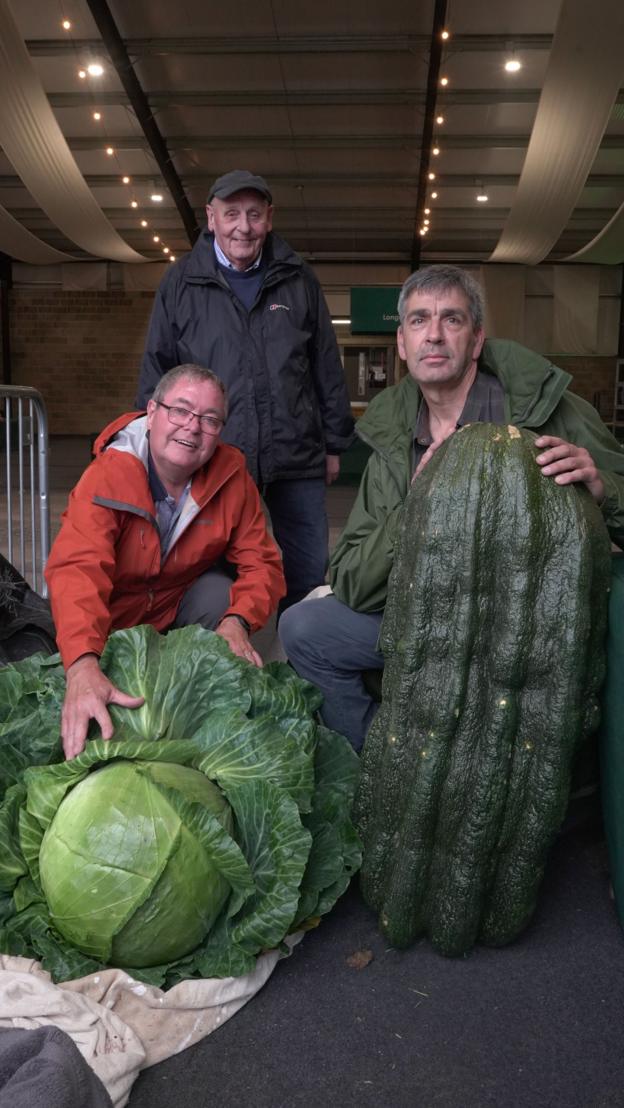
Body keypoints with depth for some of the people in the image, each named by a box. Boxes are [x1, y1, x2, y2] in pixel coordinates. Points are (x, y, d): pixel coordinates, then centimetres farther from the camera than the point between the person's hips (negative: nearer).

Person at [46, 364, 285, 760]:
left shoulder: (231, 474, -16)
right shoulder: (106, 477, -27)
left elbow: (261, 563, -14)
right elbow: (76, 569, -42)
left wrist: (237, 621, -37)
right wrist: (83, 666, -59)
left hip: (184, 601, 3)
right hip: (112, 619, -3)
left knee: (222, 593, -27)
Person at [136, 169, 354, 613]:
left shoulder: (299, 280, 8)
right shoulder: (181, 283, 5)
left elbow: (327, 369, 11)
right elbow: (156, 375, 8)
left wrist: (334, 444, 11)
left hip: (297, 460, 2)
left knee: (309, 574, 7)